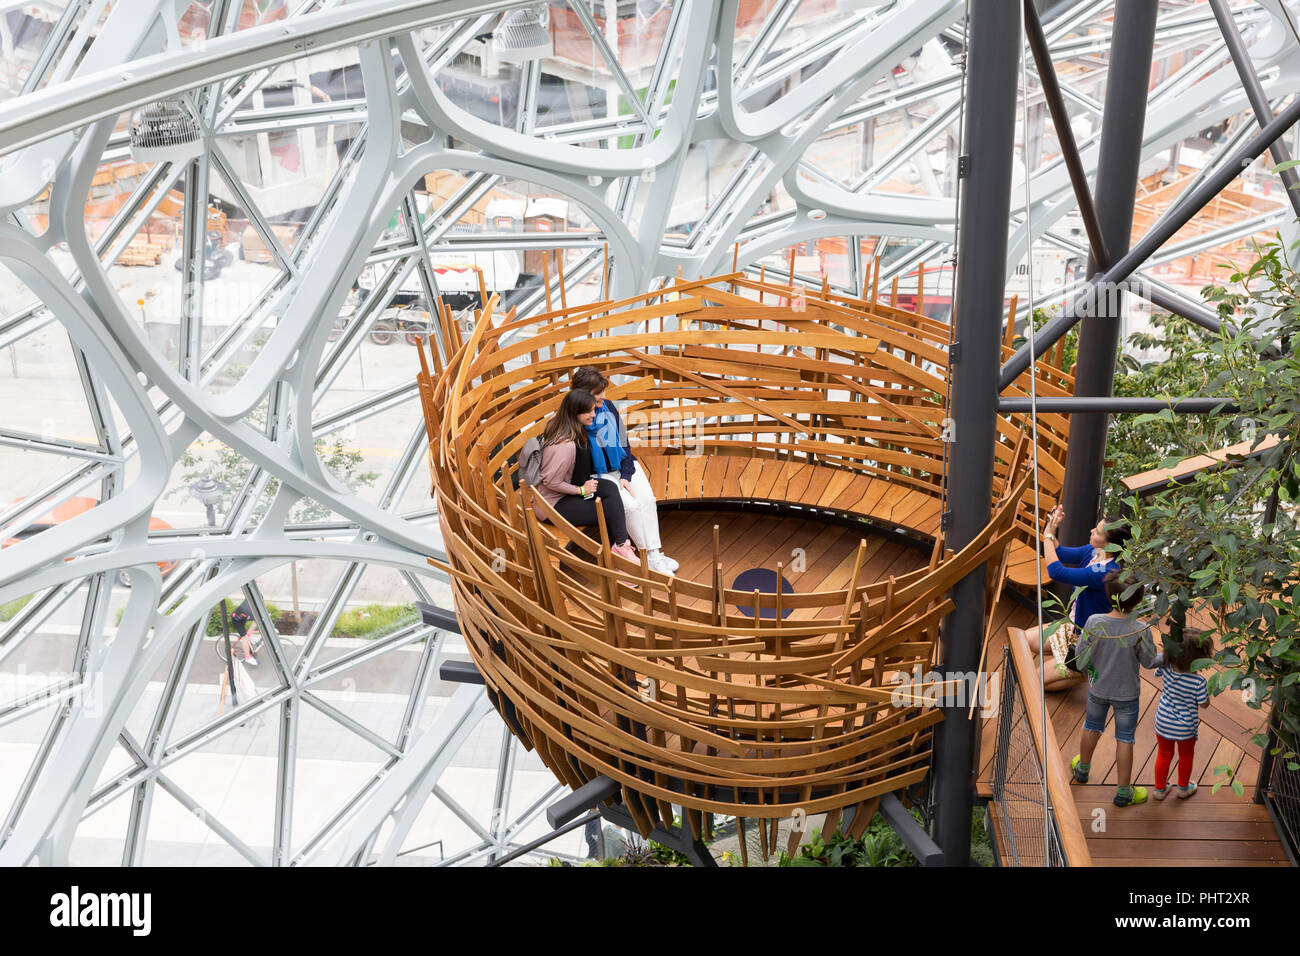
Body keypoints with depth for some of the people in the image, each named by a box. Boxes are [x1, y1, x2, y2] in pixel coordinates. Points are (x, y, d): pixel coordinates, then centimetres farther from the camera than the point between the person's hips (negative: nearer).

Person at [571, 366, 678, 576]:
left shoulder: (608, 408, 1)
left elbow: (624, 443, 5)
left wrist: (626, 476, -5)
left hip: (624, 466, 5)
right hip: (600, 474, -5)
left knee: (647, 499, -19)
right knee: (631, 505, -24)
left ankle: (655, 551, -13)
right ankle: (649, 558, -13)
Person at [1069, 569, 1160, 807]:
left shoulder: (1094, 622, -24)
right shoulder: (1141, 630, -27)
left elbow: (1082, 656, -12)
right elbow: (1149, 662, -12)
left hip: (1097, 689, 2)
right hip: (1127, 693, -2)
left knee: (1092, 728, 26)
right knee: (1125, 739, 14)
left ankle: (1082, 769, 50)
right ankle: (1123, 793, 27)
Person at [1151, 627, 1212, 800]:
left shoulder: (1165, 668, -21)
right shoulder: (1198, 681, -33)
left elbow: (1157, 673, 4)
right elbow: (1204, 704, -16)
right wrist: (1207, 688, -4)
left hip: (1163, 722, 3)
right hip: (1185, 728, -3)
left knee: (1164, 755, 24)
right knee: (1186, 756, 26)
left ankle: (1160, 788, 42)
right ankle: (1183, 788, 48)